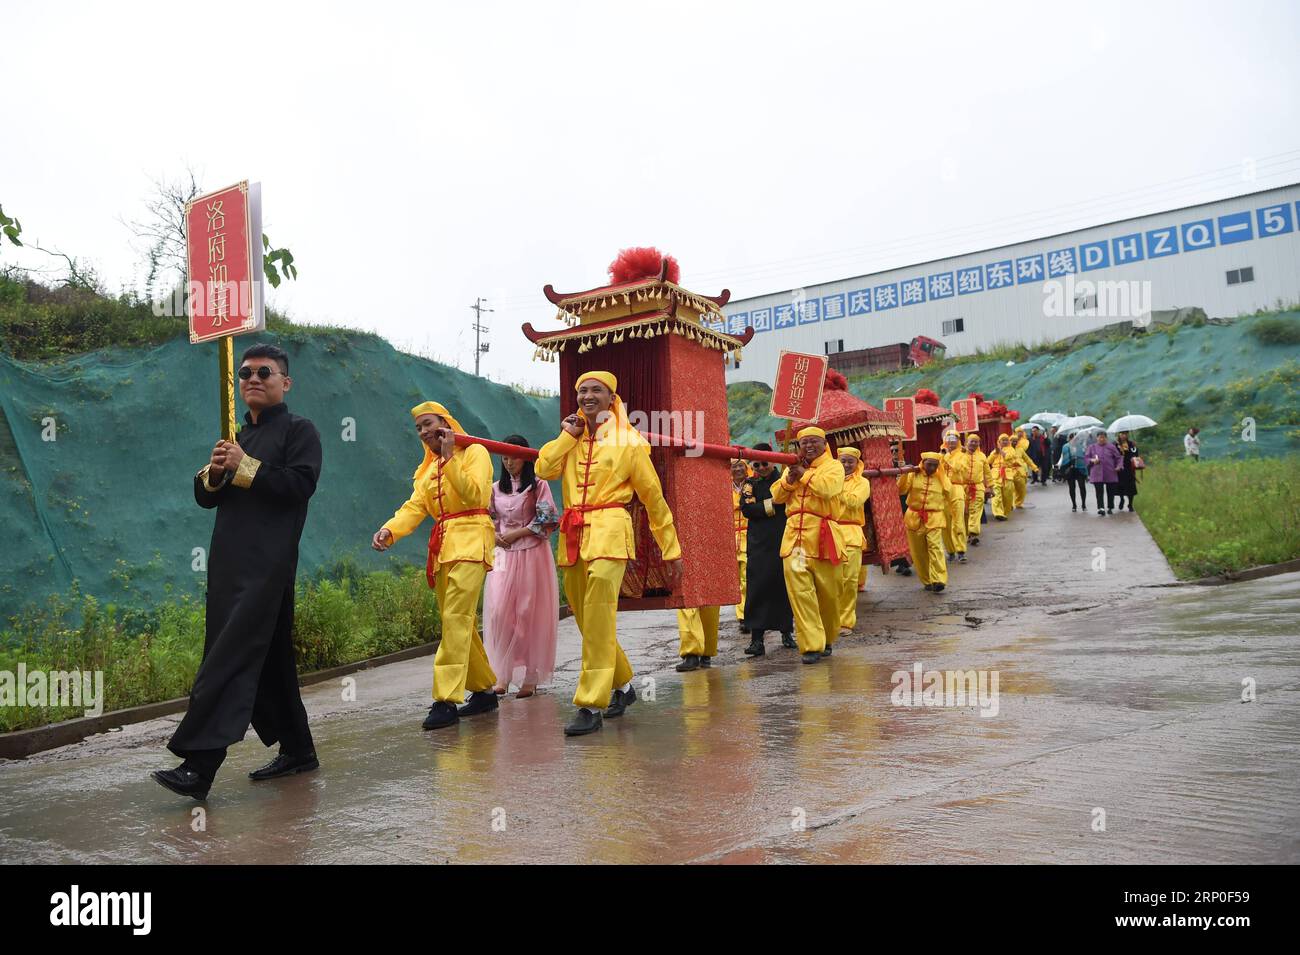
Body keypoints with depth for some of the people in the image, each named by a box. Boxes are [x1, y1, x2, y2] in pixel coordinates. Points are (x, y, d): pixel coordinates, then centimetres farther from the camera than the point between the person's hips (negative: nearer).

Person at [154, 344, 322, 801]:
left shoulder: (299, 430, 1)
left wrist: (245, 467, -14)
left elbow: (301, 484, -15)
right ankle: (297, 750, 23)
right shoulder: (238, 437, 23)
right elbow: (205, 498, 19)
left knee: (230, 658, -16)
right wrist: (213, 473, -2)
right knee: (269, 661, 13)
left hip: (267, 566, -8)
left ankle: (199, 765, -19)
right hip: (229, 564, 8)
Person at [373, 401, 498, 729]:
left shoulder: (474, 452, 2)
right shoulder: (427, 468, 22)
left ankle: (447, 700, -19)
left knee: (456, 619, -16)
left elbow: (474, 494, -14)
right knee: (461, 623, 9)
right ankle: (484, 690, 20)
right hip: (442, 546, 8)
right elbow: (414, 507, 7)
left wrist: (450, 457, -13)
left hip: (471, 541, -8)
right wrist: (389, 530, -11)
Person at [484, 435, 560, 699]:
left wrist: (516, 534, -9)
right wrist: (495, 536, -4)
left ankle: (530, 676, 6)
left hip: (531, 554, -3)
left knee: (529, 613, -1)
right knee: (499, 612, -6)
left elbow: (547, 520, -7)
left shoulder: (538, 485, 0)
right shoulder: (496, 488, 12)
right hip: (503, 555, 4)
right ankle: (503, 673, 3)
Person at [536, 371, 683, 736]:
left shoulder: (628, 442, 1)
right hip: (572, 535, 6)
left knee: (598, 620, -14)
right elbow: (545, 469, -2)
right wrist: (568, 435, -3)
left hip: (609, 531, -6)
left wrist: (672, 551, 3)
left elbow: (653, 498, 3)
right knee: (586, 620, 12)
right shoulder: (573, 438, 15)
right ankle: (622, 685, 30)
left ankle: (592, 705, -10)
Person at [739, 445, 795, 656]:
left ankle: (786, 632, 20)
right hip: (759, 545, 0)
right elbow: (747, 509, -7)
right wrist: (773, 503, -10)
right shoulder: (750, 484, 9)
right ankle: (756, 637, -6)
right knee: (758, 589, -6)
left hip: (784, 543, 0)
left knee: (785, 587, 5)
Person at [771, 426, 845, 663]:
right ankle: (811, 644, -8)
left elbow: (828, 488, -16)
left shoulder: (833, 466, 5)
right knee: (799, 589, -9)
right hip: (794, 535, 3)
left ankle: (826, 639, 26)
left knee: (827, 591, 6)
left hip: (822, 536, -3)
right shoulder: (793, 467, 20)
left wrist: (804, 474, -8)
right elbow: (777, 497, 11)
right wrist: (790, 478, -4)